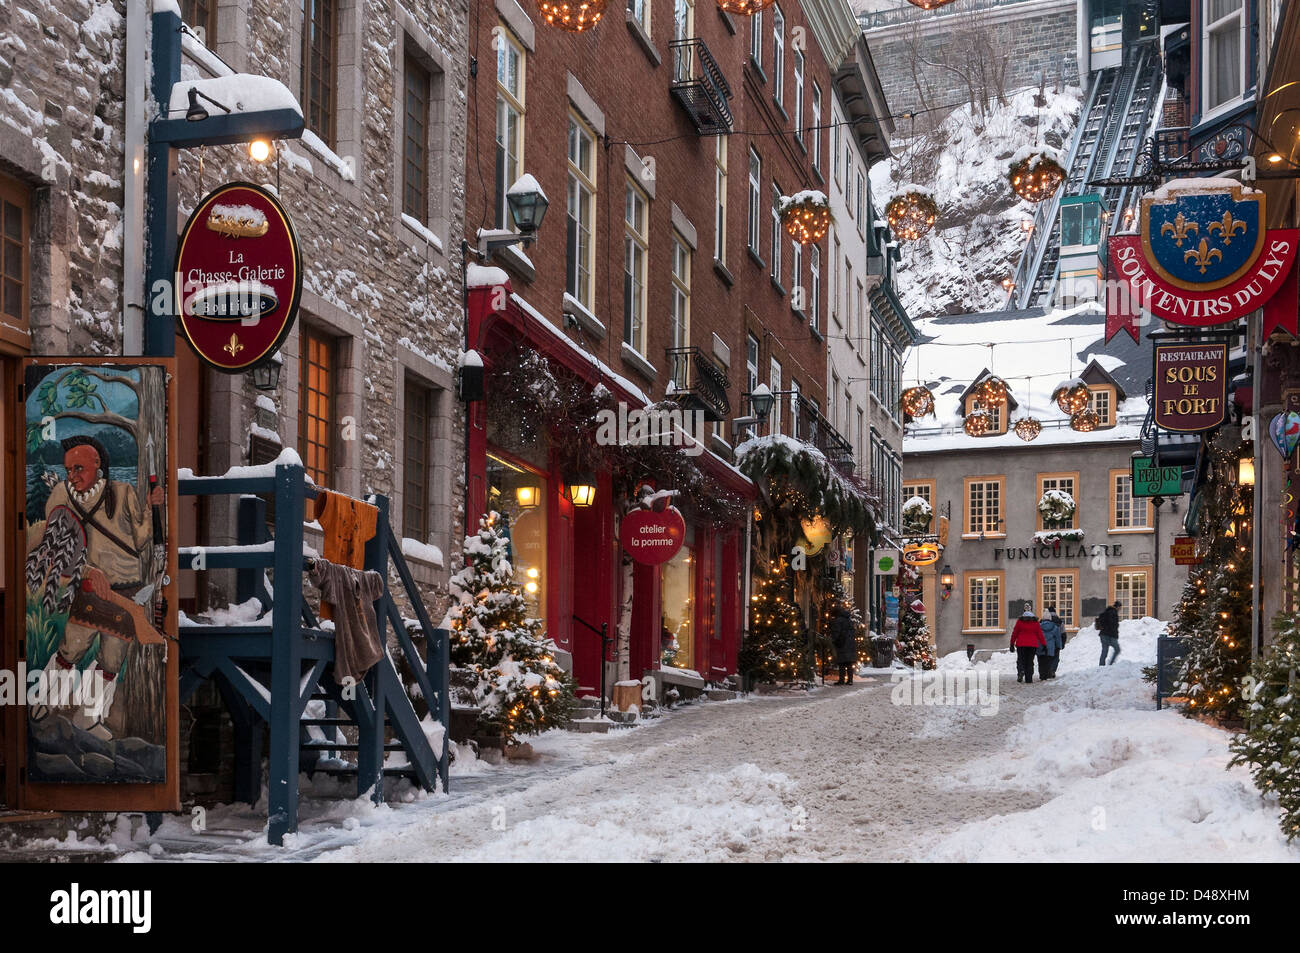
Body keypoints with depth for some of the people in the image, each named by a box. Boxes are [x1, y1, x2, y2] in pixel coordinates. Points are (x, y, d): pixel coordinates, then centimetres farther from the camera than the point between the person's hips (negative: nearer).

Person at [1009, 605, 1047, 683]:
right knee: (1030, 661, 7)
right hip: (1033, 645, 1)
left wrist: (1012, 644, 8)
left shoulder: (1020, 621, -2)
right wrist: (1044, 644, 9)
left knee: (1021, 660, 8)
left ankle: (1021, 671, -20)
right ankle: (1029, 679, 3)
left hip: (1021, 644, -1)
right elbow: (1040, 634, 3)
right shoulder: (1035, 622, 1)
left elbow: (1014, 633, 1)